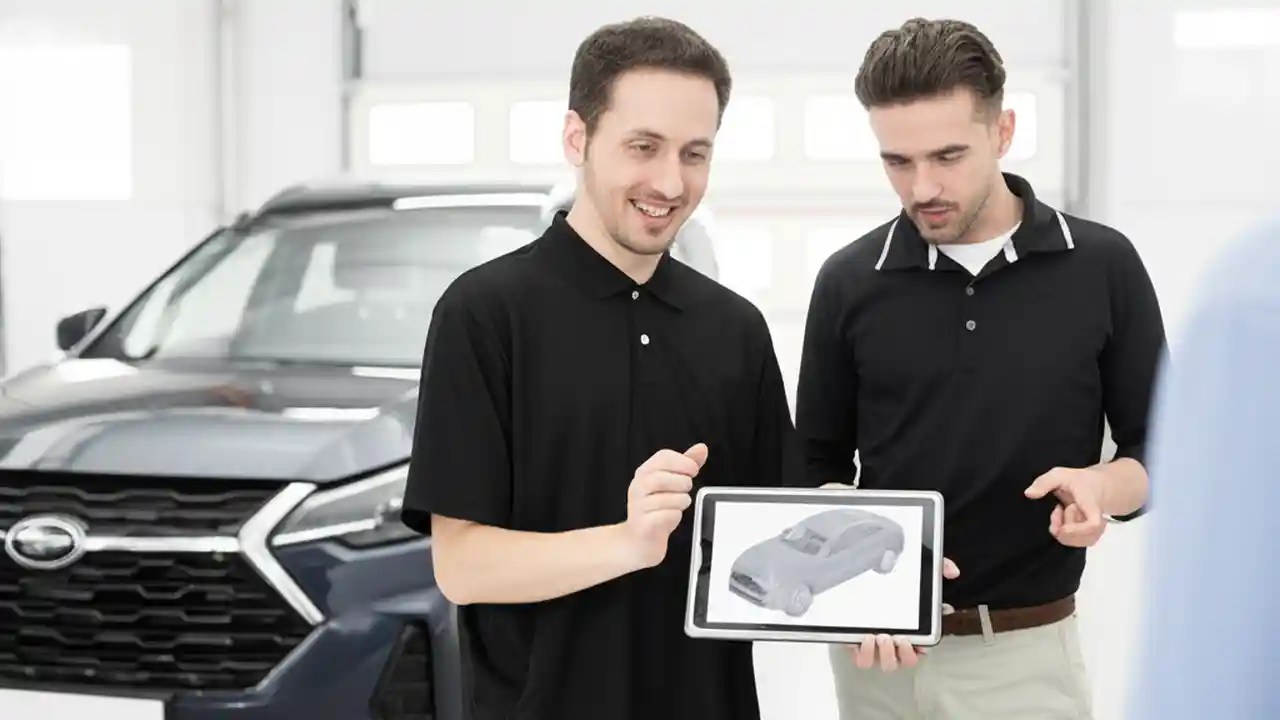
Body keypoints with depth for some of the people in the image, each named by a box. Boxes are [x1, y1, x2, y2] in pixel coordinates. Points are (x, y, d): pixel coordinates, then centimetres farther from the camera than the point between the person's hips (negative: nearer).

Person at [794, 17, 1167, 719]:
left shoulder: (1102, 266, -4)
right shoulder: (849, 281, -1)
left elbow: (1162, 452, 2)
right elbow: (818, 463, 6)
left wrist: (1104, 485, -19)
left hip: (1028, 650, -1)